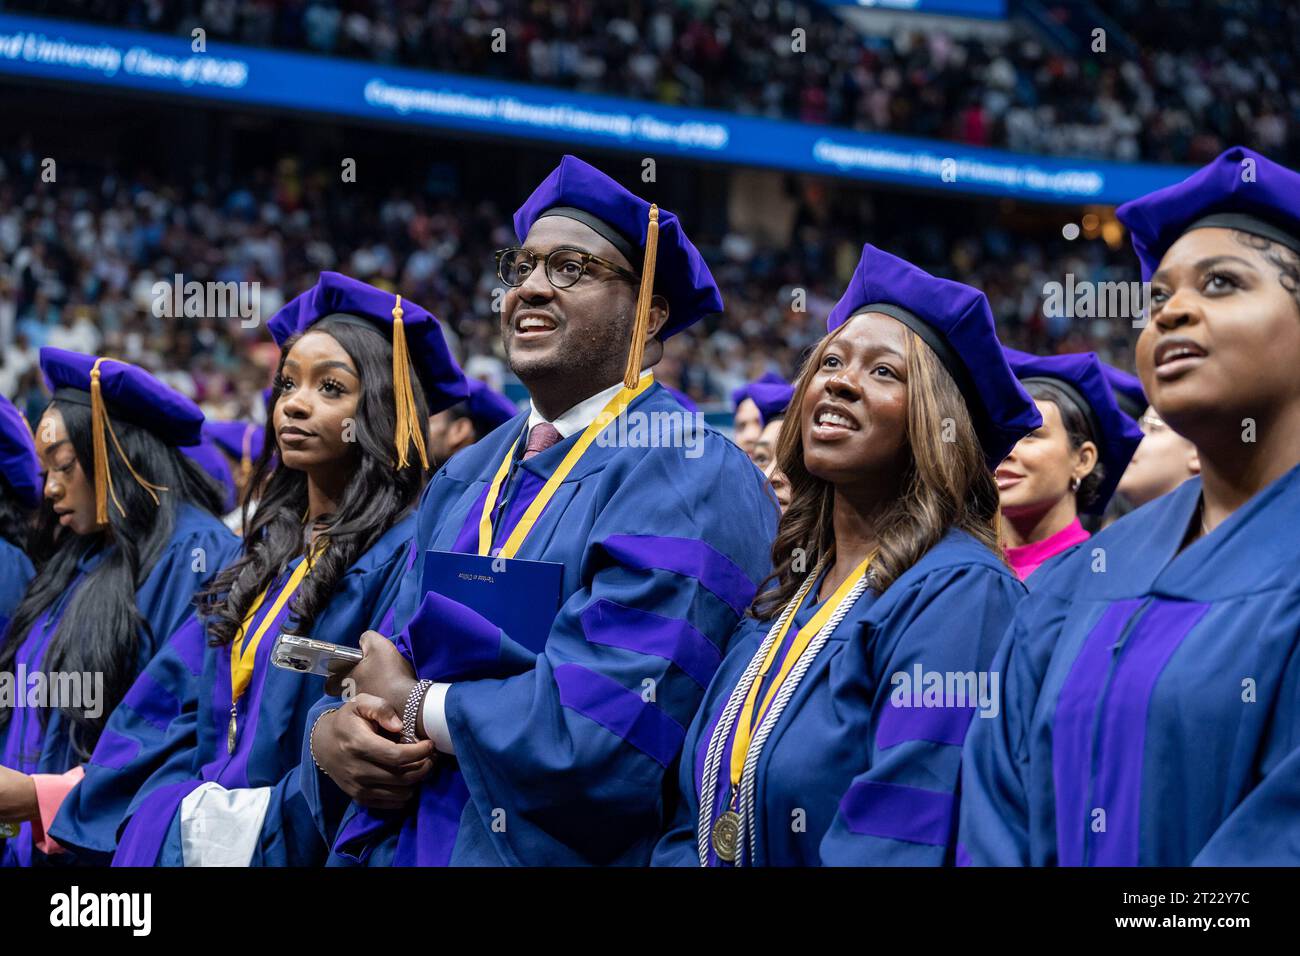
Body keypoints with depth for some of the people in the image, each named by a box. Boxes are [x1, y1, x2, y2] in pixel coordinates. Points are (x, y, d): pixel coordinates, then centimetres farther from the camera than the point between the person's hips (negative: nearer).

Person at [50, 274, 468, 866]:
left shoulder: (406, 557, -12)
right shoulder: (267, 552, 12)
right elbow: (179, 702, 10)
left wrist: (262, 823, -19)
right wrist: (188, 812, -6)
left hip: (298, 850, -6)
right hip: (200, 839, 6)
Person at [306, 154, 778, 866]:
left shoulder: (690, 480, -16)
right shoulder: (463, 482, 8)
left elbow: (611, 731, -27)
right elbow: (383, 683, 7)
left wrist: (415, 706, -13)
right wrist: (332, 734, -16)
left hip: (561, 854, -6)